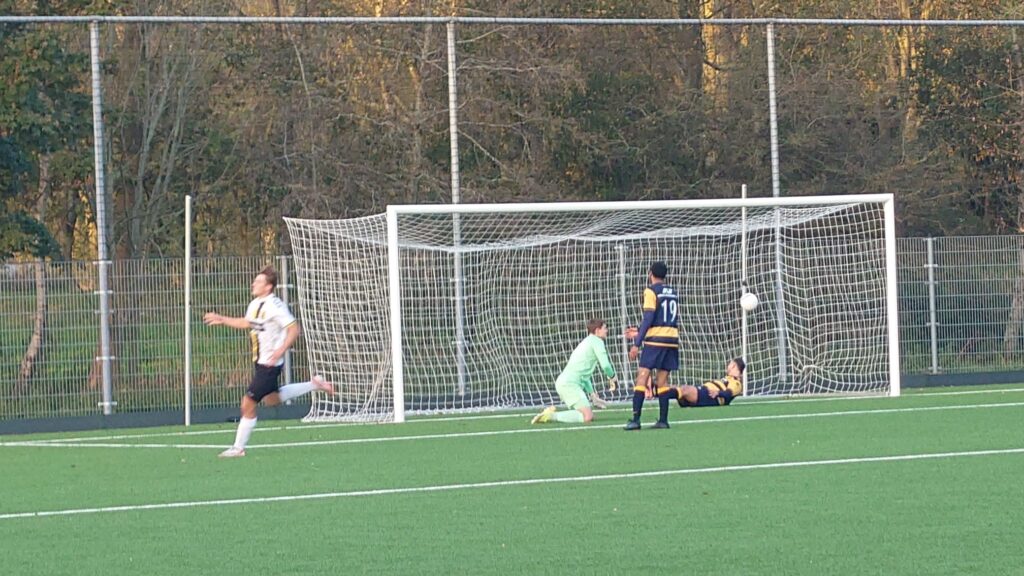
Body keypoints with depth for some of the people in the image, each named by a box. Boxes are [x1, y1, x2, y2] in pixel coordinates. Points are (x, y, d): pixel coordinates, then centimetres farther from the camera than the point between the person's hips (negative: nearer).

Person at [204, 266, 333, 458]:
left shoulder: (275, 306, -21)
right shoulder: (255, 304, 7)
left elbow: (293, 329, -23)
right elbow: (246, 323, 27)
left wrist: (281, 350, -33)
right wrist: (222, 320, 27)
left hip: (269, 364, -10)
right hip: (259, 362, 10)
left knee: (248, 403, -8)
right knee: (271, 399, 26)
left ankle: (238, 447, 2)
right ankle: (314, 385, 33)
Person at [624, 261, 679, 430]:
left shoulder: (651, 291, -4)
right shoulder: (673, 293, 16)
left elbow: (648, 319, -11)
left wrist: (637, 343, -10)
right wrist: (640, 331, 27)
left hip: (655, 340, -6)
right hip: (672, 340, 6)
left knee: (642, 377, -6)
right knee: (662, 381, 10)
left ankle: (635, 419, -14)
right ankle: (663, 420, 5)